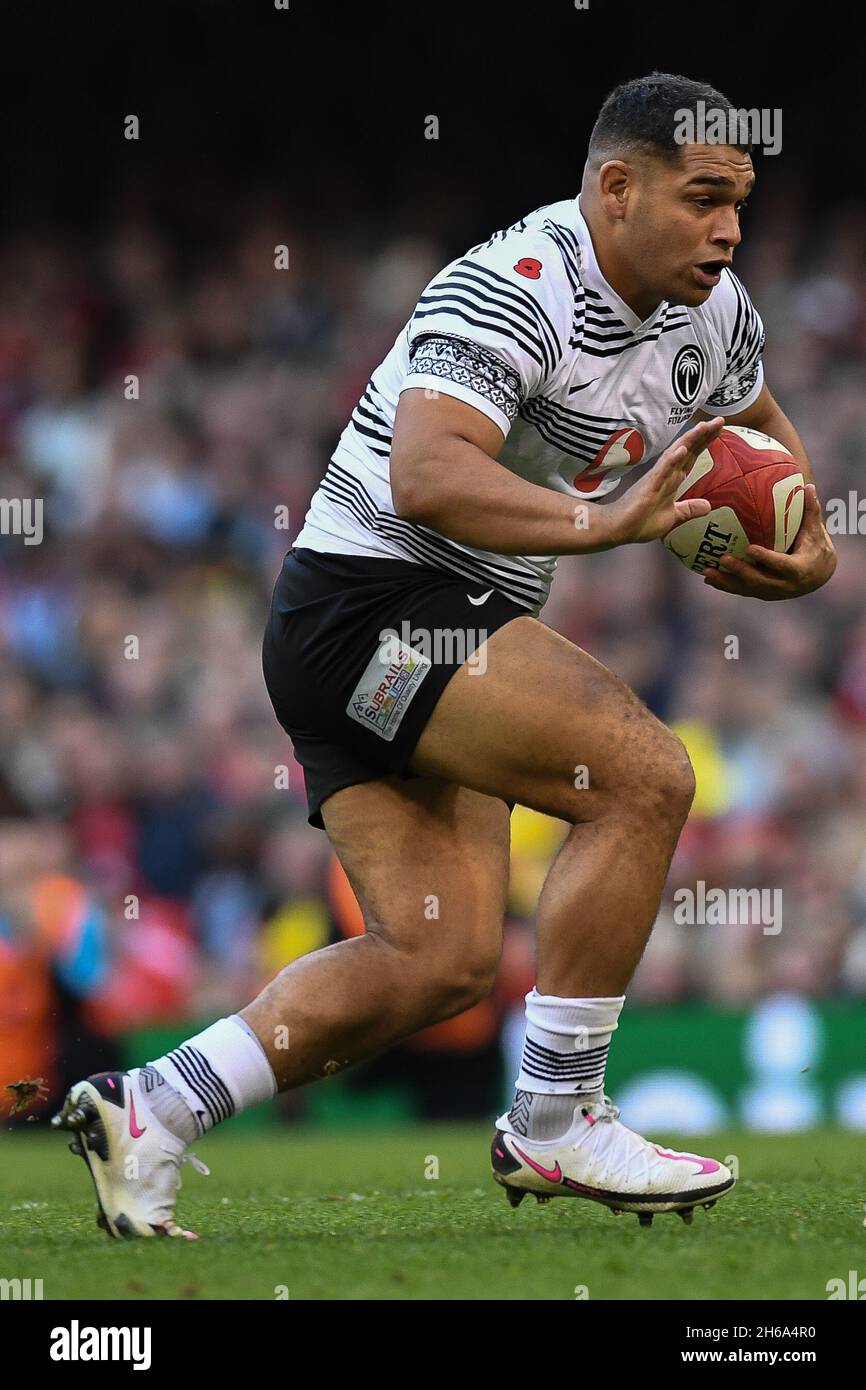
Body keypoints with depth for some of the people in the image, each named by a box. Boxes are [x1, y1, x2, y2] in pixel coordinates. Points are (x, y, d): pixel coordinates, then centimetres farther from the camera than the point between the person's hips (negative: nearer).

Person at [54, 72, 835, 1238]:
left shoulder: (712, 312, 9)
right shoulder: (516, 289, -21)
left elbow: (763, 430, 29)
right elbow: (427, 476, -34)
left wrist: (805, 548, 9)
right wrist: (603, 522, -40)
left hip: (457, 628, 10)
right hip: (371, 603, -10)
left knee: (441, 959, 1)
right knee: (643, 774, -21)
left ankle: (149, 1111, 4)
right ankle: (555, 1122, -13)